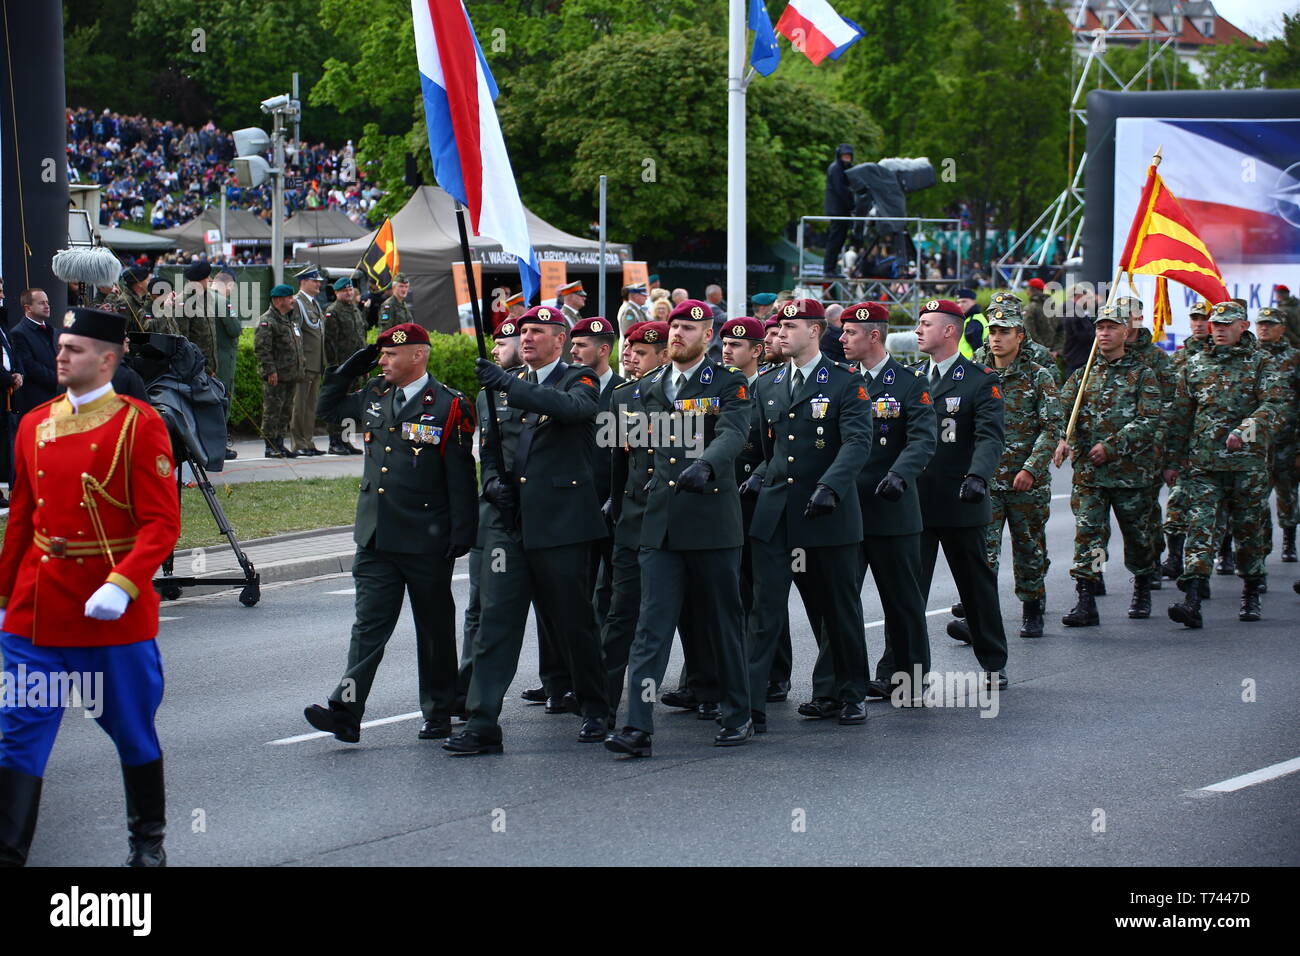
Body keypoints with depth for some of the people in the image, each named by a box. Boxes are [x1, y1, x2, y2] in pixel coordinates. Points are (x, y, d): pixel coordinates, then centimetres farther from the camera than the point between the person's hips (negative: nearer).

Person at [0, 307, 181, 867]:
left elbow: (162, 522, -13)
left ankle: (148, 840, 31)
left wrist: (122, 585, -26)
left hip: (112, 610, -4)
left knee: (132, 731, 13)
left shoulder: (139, 425, -8)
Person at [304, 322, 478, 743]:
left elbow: (461, 477, -9)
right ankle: (345, 712, -10)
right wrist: (349, 368, 11)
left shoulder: (448, 406, -7)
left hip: (427, 543, -5)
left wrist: (463, 534, -13)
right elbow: (327, 409, 25)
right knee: (369, 624, -2)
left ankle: (438, 714, 19)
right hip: (376, 536, 5)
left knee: (435, 629, 9)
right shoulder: (374, 396, 10)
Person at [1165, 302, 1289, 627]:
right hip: (1202, 463, 1)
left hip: (1248, 462, -1)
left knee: (1249, 529, 8)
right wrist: (1175, 459, 14)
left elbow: (1277, 403, -11)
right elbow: (1180, 415, 17)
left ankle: (1251, 596, 25)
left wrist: (1246, 430, -26)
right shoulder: (1194, 365, 13)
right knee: (1199, 526, -11)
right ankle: (1191, 599, -20)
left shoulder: (1261, 362, 4)